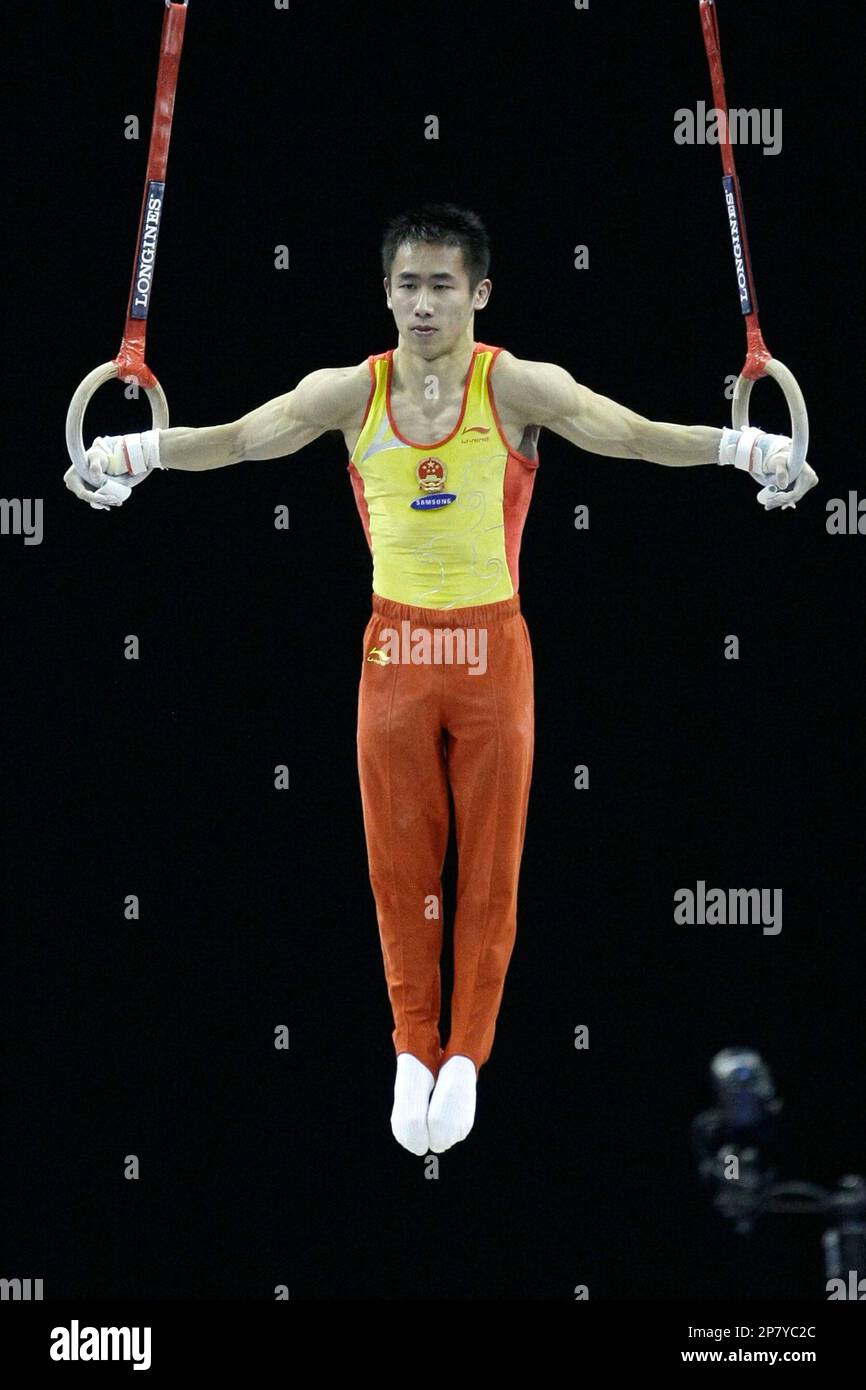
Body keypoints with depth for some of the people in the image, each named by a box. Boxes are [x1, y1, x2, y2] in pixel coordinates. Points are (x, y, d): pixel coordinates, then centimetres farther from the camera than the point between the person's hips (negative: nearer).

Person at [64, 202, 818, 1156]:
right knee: (400, 864, 6)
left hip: (491, 649, -1)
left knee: (490, 865, 4)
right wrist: (133, 451, -29)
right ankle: (413, 1053, 17)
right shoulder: (350, 393, -3)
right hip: (396, 649, 2)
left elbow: (632, 433, -21)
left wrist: (745, 448, -37)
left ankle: (466, 1053, 14)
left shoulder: (519, 388, -10)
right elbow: (242, 437, -12)